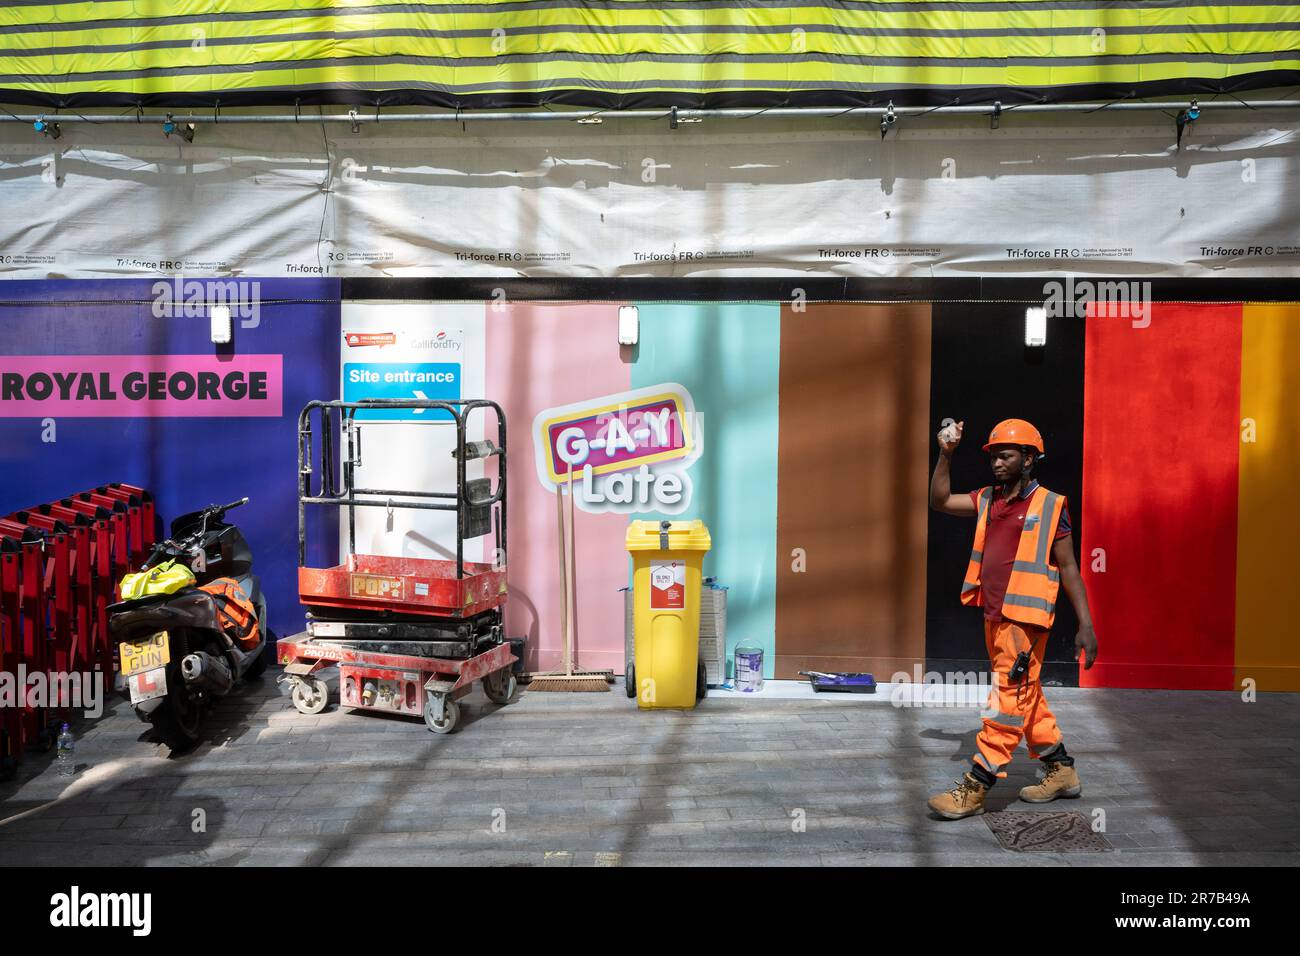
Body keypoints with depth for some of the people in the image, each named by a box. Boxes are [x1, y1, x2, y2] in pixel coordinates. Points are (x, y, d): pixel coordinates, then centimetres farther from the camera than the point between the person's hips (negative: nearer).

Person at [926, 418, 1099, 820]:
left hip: (1025, 618, -7)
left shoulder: (1049, 505, -6)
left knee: (1010, 699, -5)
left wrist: (1086, 625, -7)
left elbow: (1068, 568, -5)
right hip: (994, 617, 7)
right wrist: (946, 454, 1)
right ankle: (1061, 771, 31)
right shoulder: (987, 500, 10)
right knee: (1027, 698, 16)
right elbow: (940, 500, 11)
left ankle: (974, 789, -4)